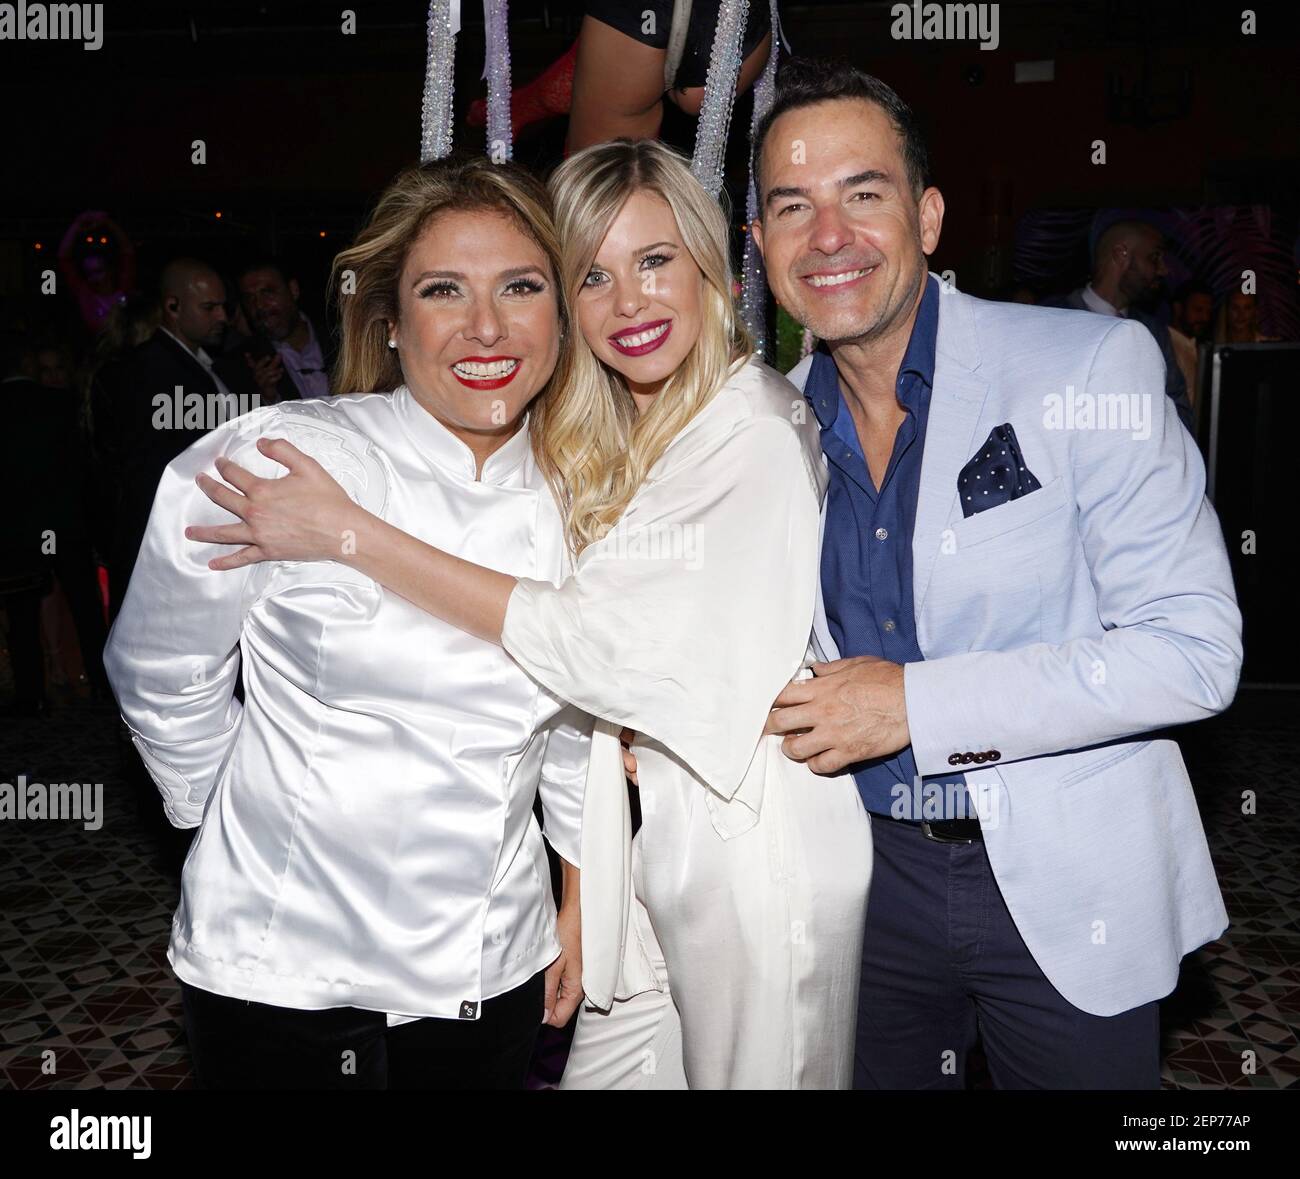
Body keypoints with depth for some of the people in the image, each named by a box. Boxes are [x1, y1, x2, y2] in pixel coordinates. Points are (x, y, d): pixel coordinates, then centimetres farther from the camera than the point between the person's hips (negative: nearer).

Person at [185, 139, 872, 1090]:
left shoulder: (759, 439, -17)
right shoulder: (608, 443, 9)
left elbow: (607, 646, -25)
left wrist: (348, 535, -23)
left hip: (749, 856, -7)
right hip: (651, 844, 7)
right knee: (606, 1067, 17)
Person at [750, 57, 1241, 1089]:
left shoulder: (1093, 365, -15)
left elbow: (1195, 651, -19)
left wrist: (914, 703, -22)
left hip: (1067, 886, -3)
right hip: (873, 877, 4)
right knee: (878, 1073, 20)